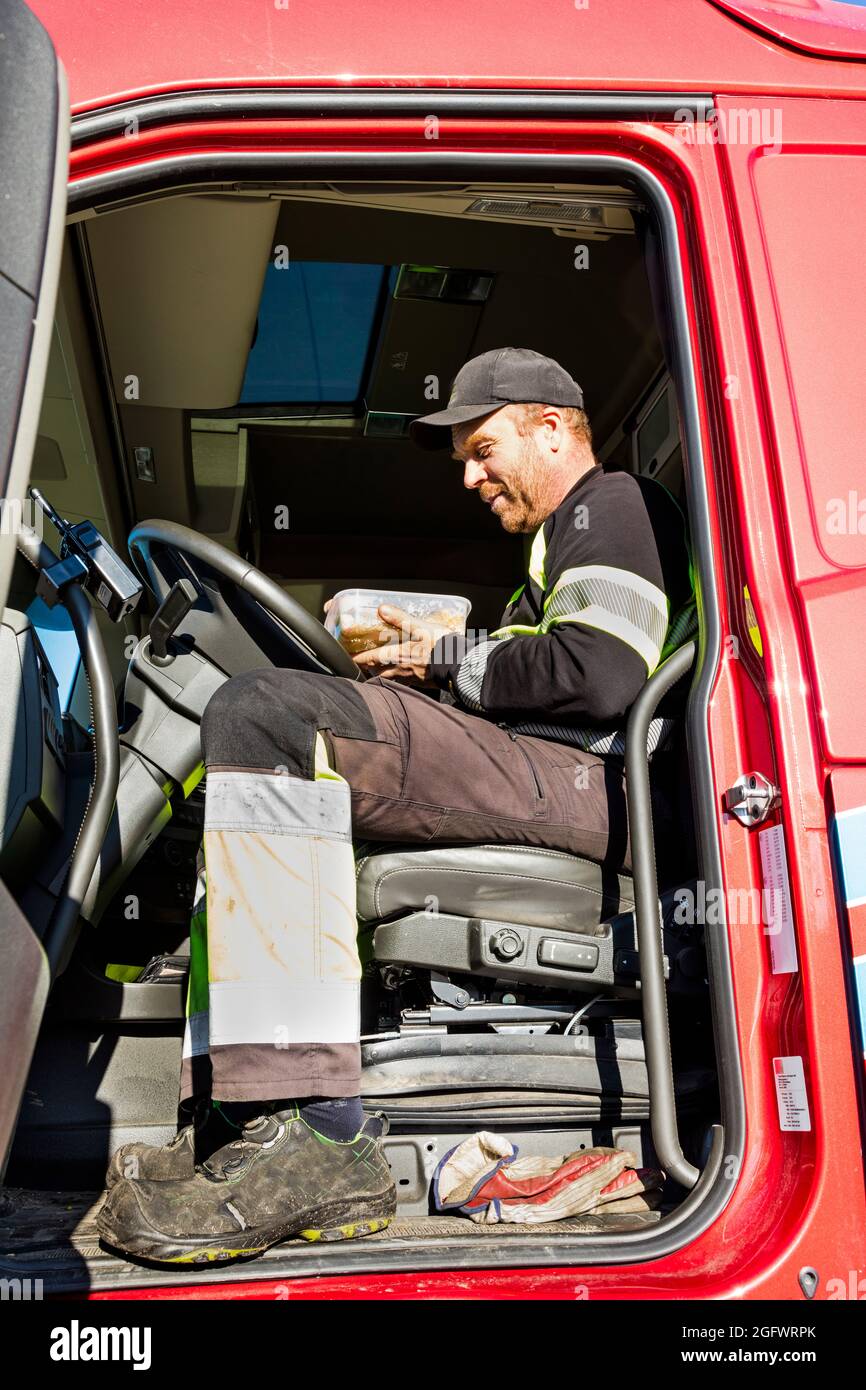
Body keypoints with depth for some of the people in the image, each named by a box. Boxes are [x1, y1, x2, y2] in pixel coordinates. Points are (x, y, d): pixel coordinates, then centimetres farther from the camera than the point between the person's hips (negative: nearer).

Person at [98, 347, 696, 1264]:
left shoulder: (614, 502, 4)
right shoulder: (564, 540, 36)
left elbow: (597, 674, -14)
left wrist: (444, 660, -1)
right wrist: (418, 672, 14)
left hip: (589, 780, -11)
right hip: (547, 784, 11)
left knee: (263, 715, -25)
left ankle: (314, 1136, -33)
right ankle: (238, 1115, -6)